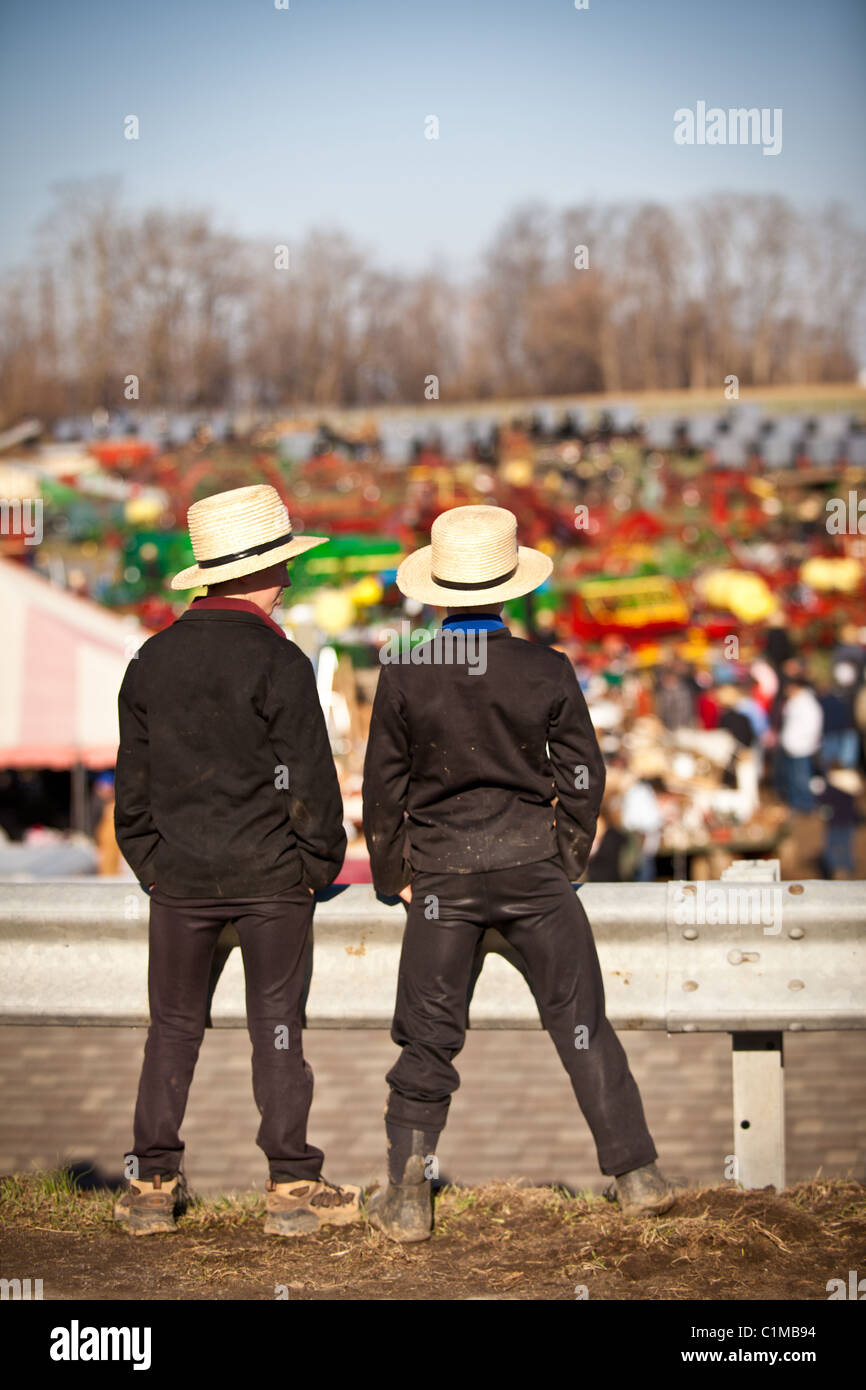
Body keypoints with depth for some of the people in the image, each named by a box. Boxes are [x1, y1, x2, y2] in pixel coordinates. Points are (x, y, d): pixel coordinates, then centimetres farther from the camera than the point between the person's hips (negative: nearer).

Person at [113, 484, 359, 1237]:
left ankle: (153, 1185, 9)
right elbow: (308, 782, -10)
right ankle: (293, 1186, 5)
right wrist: (320, 864, 3)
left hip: (179, 873, 4)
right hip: (271, 873, -4)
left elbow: (132, 782, 9)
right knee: (276, 1026, 3)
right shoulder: (278, 662, -12)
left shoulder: (153, 660, 4)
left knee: (173, 1027, 10)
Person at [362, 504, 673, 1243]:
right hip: (534, 865, 0)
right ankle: (636, 1174, 12)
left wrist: (394, 875, 14)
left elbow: (383, 789, 1)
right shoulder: (548, 670, -6)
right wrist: (569, 860, 15)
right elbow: (583, 775, 1)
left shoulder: (404, 677, -6)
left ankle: (407, 1197, 7)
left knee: (428, 1035, 7)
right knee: (580, 1019, 9)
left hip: (443, 876, 0)